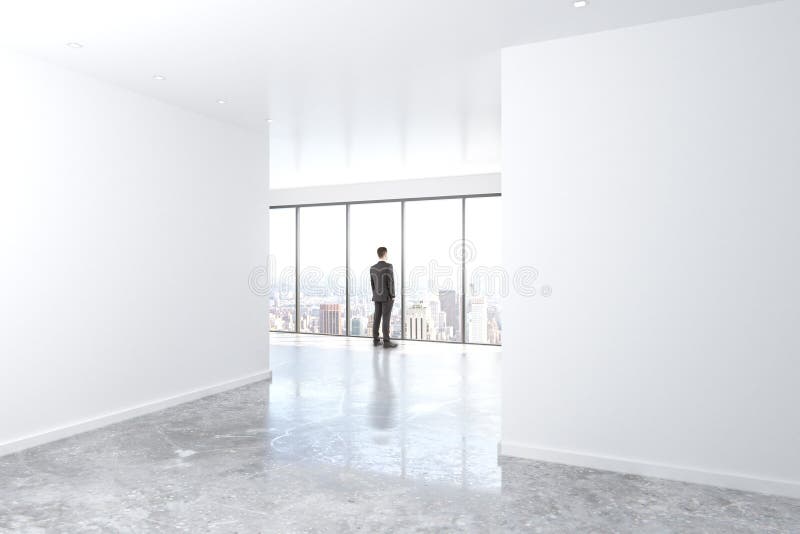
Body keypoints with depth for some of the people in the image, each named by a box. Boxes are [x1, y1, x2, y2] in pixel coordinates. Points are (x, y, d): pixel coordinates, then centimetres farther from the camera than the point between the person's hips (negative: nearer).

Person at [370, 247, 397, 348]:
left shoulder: (372, 268, 4)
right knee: (386, 319, -5)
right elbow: (390, 282, -17)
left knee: (377, 318, 9)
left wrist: (375, 295, 17)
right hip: (387, 297, -6)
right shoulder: (389, 266, -16)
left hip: (377, 297, 6)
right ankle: (386, 342, -4)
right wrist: (393, 296, -9)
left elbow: (372, 284, 9)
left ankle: (376, 340, 12)